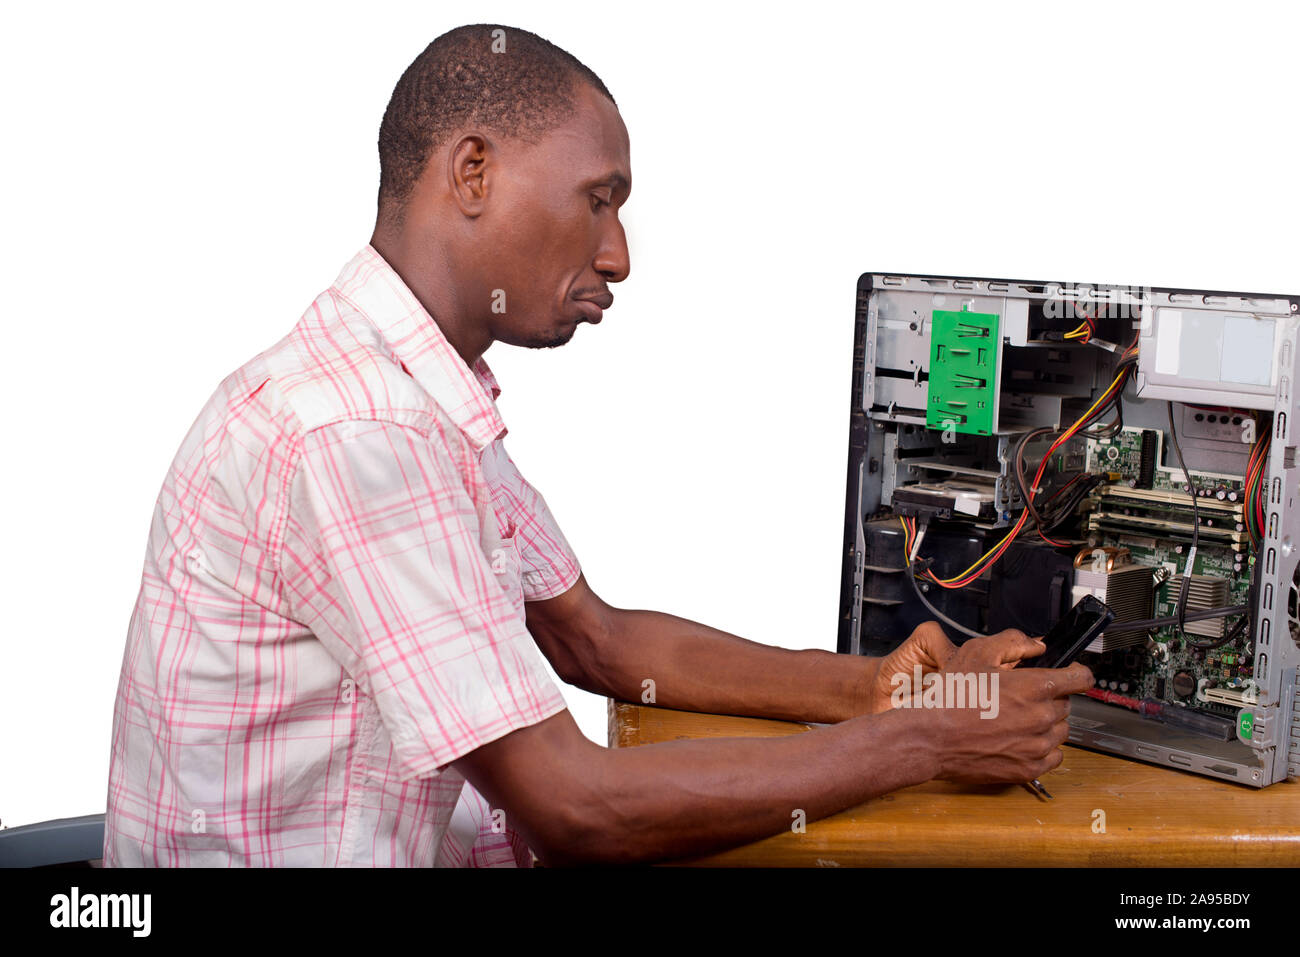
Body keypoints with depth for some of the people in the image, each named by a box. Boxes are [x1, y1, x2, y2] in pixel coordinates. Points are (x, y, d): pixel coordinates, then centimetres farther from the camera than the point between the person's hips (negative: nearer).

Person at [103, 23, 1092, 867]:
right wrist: (919, 743, -15)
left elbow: (593, 639, 12)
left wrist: (873, 684, 1)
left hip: (394, 852, 8)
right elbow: (576, 810, -23)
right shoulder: (350, 432, -23)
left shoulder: (432, 399, 7)